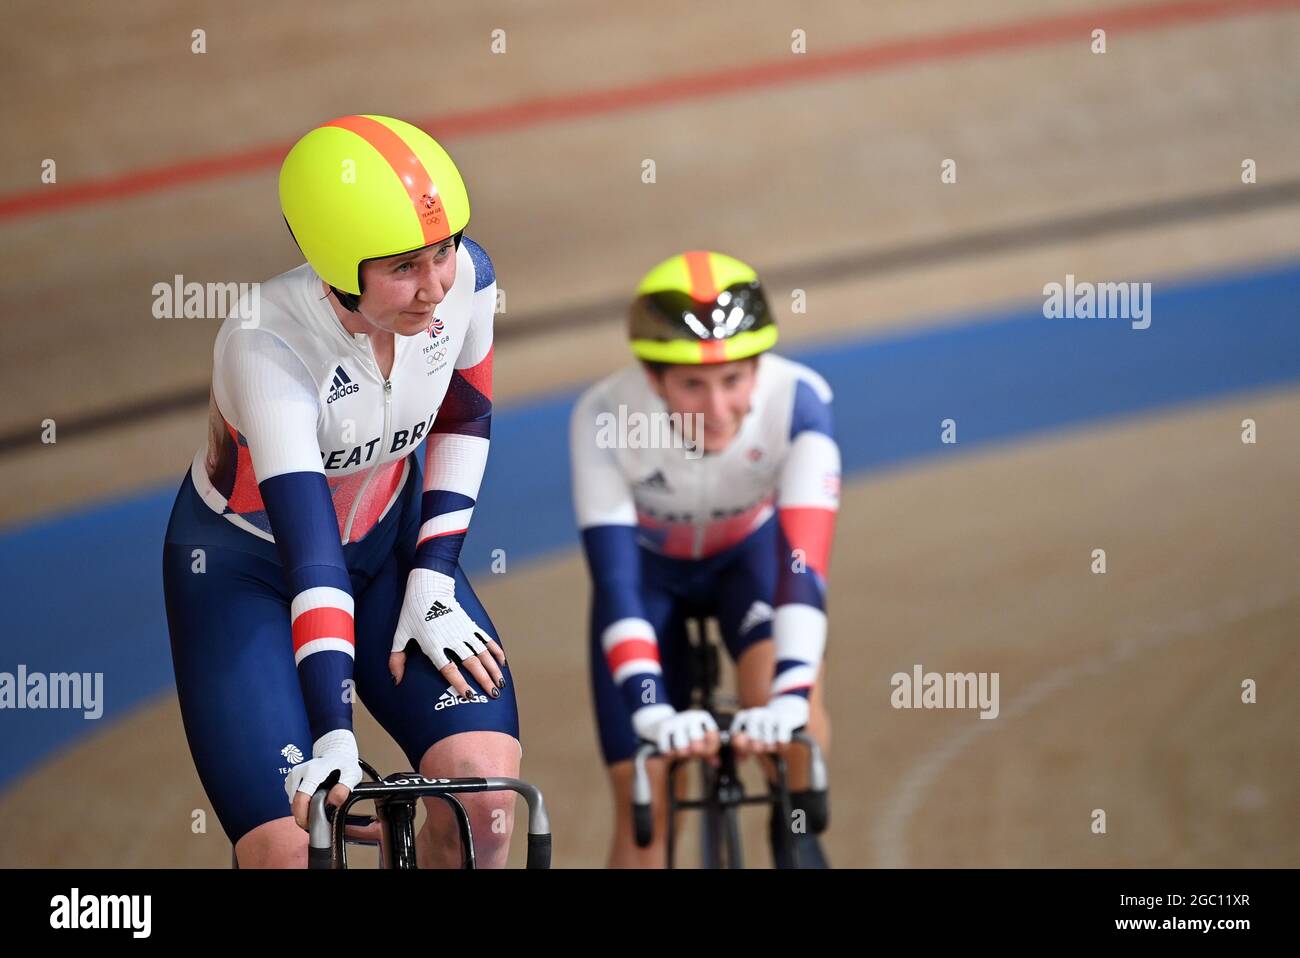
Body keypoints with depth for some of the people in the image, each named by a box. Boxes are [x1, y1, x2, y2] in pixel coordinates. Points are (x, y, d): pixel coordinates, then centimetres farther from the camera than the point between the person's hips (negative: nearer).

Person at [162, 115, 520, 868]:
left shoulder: (466, 278, -20)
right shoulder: (266, 345, -33)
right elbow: (309, 550, -39)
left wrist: (432, 582, -7)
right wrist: (333, 733, -45)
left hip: (389, 543, 4)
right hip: (247, 563, -4)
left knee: (487, 792, -20)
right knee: (291, 853, -20)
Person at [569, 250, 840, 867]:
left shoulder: (797, 401, -35)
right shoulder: (604, 420, -35)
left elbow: (803, 558, -41)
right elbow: (614, 575, -37)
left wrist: (791, 695, -54)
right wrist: (652, 708, -50)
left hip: (752, 552, 0)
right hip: (650, 566, 0)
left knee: (778, 680, -32)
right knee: (643, 803, -5)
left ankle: (797, 828, -6)